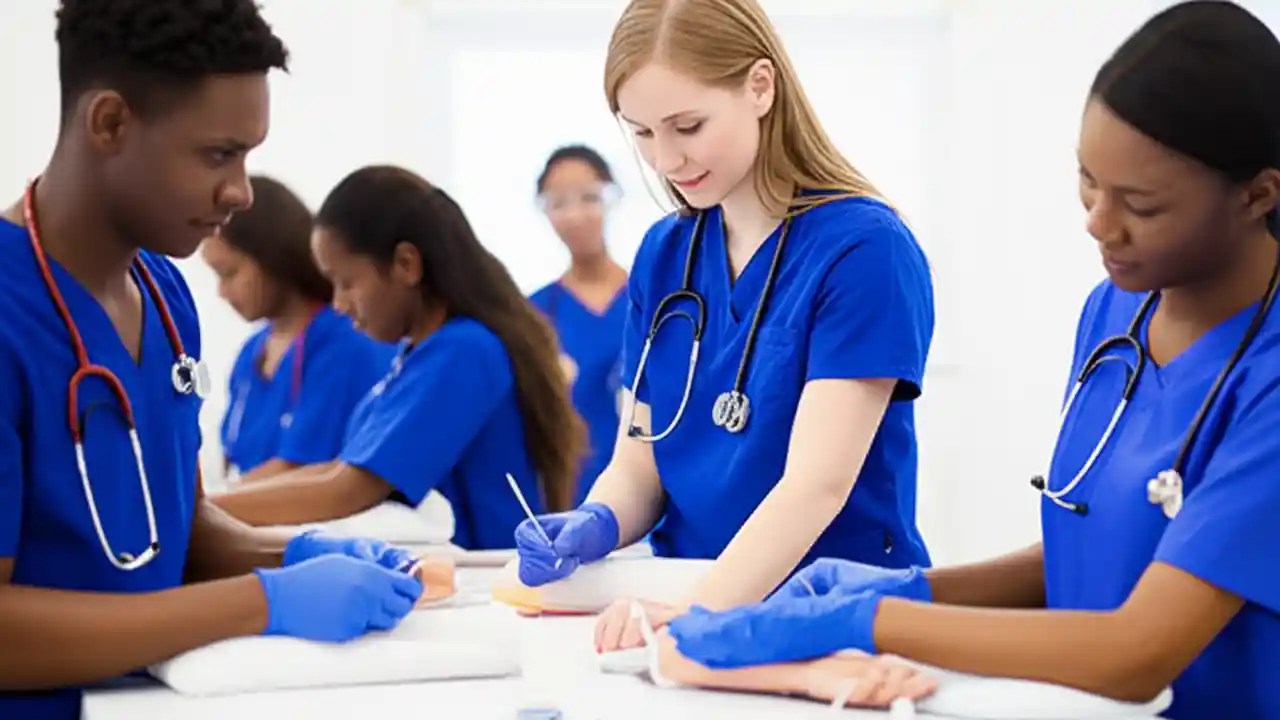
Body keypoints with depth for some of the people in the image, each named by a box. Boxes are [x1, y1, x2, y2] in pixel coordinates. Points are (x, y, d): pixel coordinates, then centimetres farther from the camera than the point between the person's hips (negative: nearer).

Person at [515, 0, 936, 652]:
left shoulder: (863, 246, -10)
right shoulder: (662, 255, 8)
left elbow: (817, 484, -18)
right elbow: (639, 462, 10)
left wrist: (698, 609, -30)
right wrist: (594, 525, -11)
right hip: (684, 607, 4)